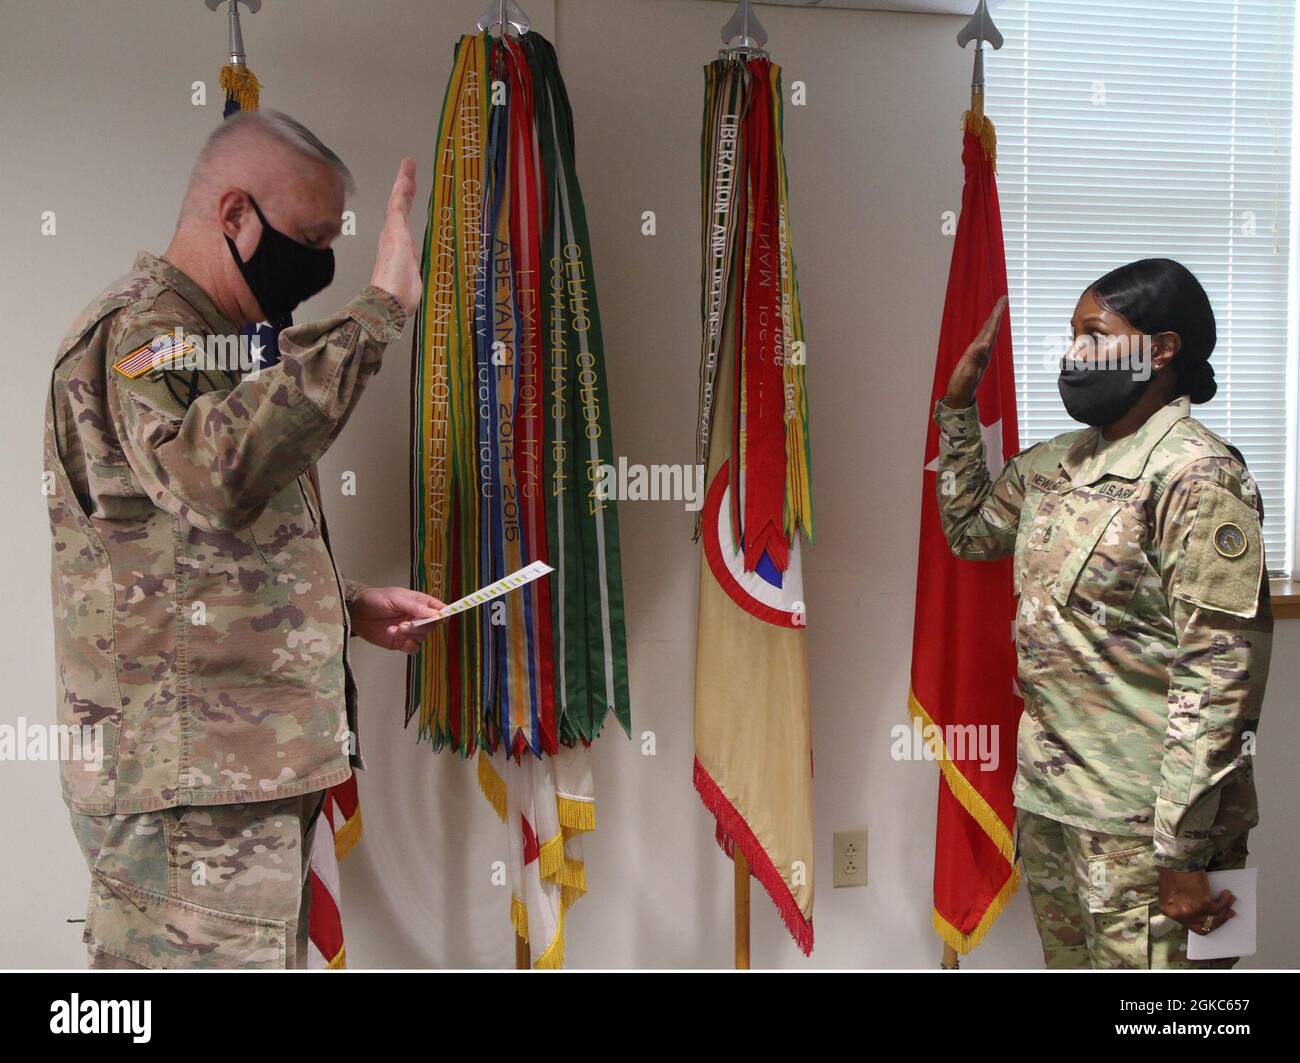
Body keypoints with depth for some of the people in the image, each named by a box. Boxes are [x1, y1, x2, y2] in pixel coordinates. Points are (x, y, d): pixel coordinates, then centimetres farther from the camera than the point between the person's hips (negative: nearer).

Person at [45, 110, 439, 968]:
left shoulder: (201, 340, 20)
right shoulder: (137, 332, -12)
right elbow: (216, 471, -37)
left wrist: (348, 608, 12)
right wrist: (377, 311, -33)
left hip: (245, 768, 10)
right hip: (190, 791, -10)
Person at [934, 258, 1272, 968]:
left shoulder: (1197, 476, -15)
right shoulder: (1054, 464, 8)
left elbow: (1220, 679, -19)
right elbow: (969, 530, 25)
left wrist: (1184, 851, -19)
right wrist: (959, 405, 16)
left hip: (1141, 827, -7)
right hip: (1047, 801, 8)